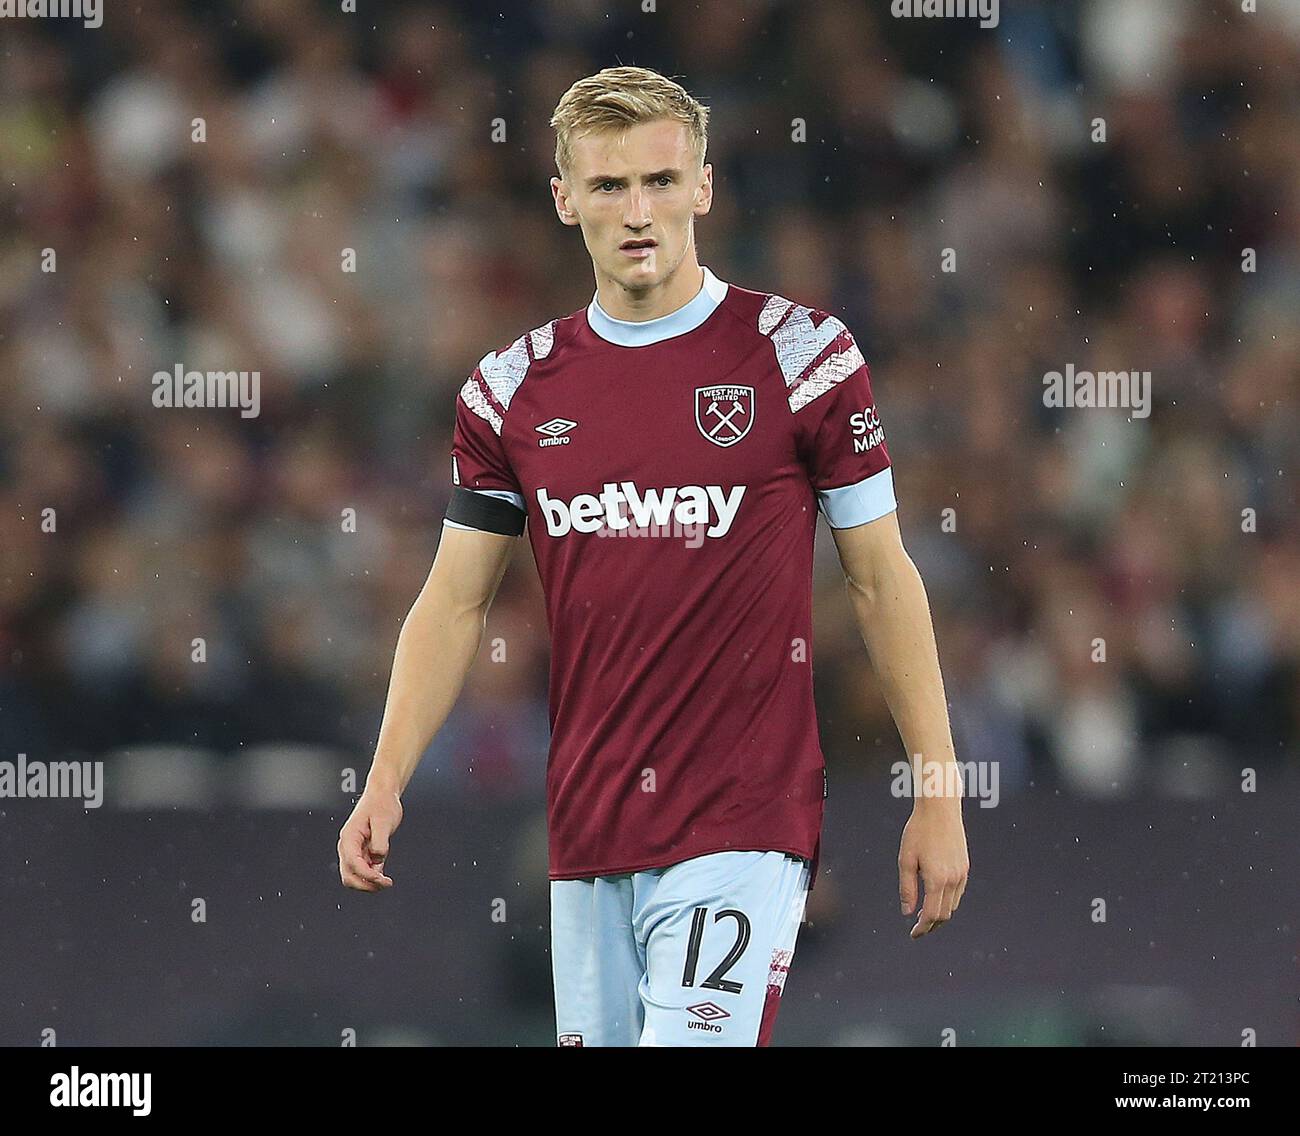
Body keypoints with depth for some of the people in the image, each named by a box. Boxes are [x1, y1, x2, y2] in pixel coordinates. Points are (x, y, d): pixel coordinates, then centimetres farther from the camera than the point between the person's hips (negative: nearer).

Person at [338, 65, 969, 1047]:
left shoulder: (803, 355, -3)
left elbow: (882, 578, 2)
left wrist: (938, 794, -2)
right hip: (586, 835, 5)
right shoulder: (513, 388, 8)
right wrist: (386, 782, -1)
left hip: (746, 827, -4)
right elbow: (456, 601, 12)